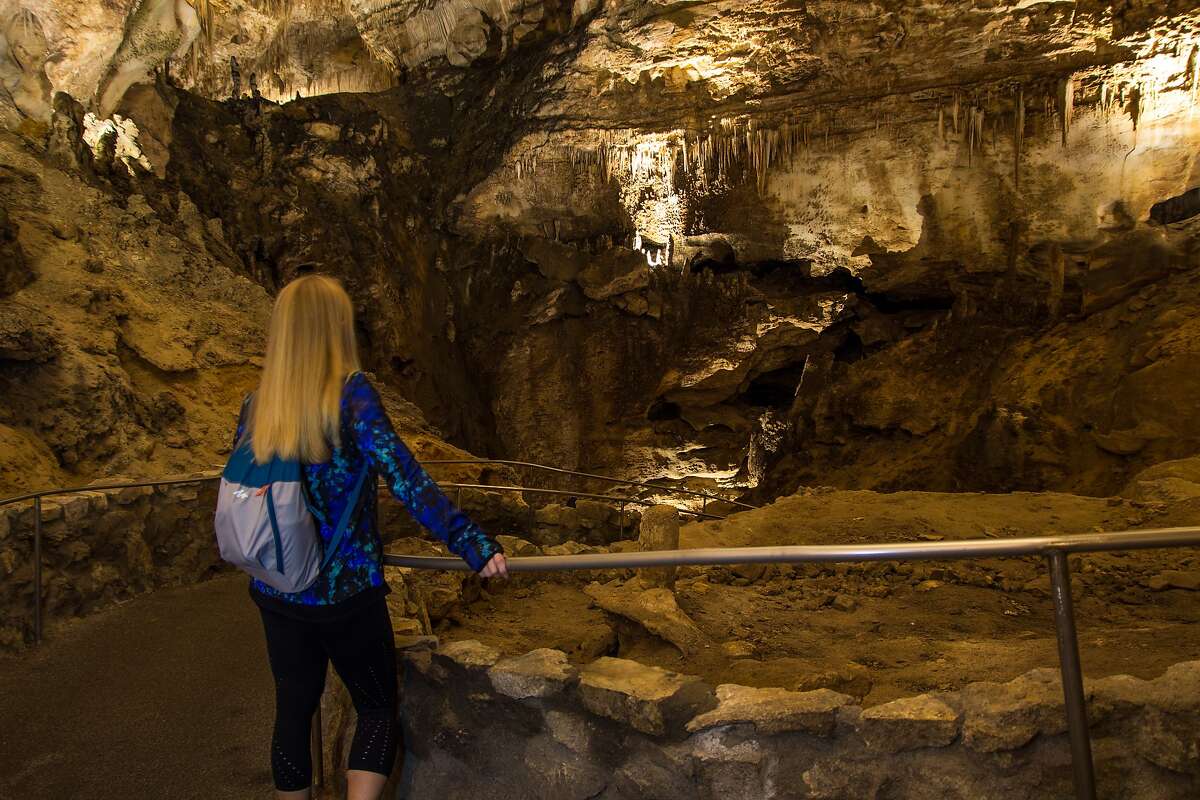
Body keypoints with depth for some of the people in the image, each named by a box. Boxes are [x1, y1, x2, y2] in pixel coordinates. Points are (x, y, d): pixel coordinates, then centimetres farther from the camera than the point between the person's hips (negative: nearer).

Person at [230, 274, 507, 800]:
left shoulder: (255, 406, -2)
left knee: (293, 711, 20)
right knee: (378, 708, 15)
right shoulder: (350, 394, -17)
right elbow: (406, 480, -24)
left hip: (277, 593, 5)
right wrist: (474, 545, -23)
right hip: (346, 592, -4)